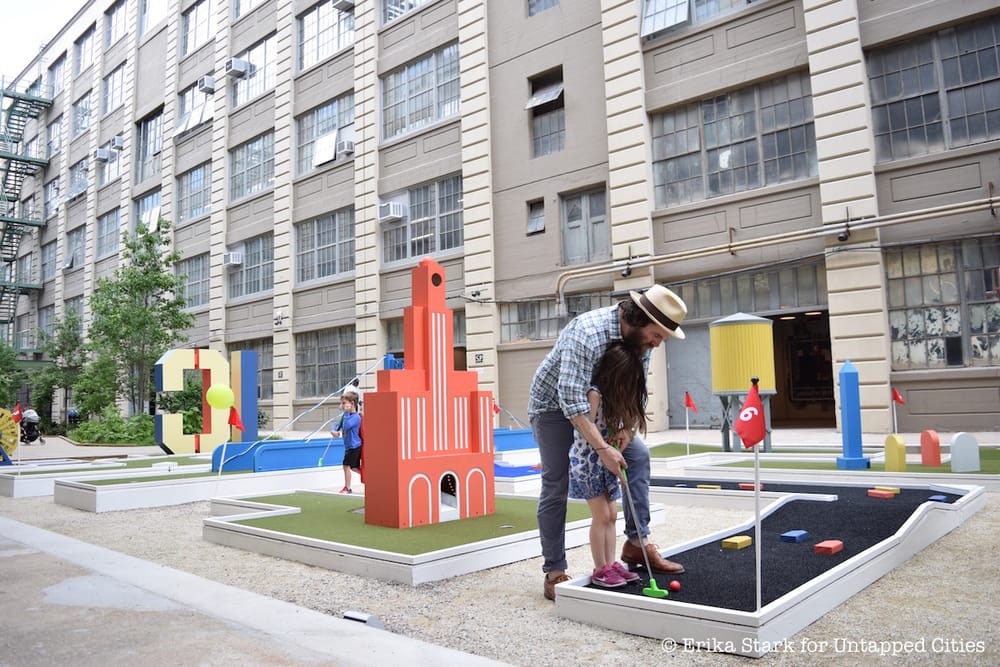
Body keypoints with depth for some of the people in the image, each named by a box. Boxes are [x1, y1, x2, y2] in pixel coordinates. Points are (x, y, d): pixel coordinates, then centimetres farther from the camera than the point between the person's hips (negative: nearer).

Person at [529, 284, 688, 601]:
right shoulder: (588, 333, -37)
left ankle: (636, 543, 5)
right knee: (556, 487, -8)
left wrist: (625, 425, -15)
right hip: (553, 404, -7)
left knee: (638, 455, -2)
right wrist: (602, 449, -42)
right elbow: (571, 398, -41)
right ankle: (554, 572, 2)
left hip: (594, 403, 8)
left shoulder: (642, 335, -12)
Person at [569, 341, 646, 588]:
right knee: (601, 516, -4)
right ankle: (600, 570, 6)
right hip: (588, 462, -8)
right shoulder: (594, 394, -21)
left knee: (611, 515, 10)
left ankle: (611, 564, 18)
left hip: (607, 463, 8)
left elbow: (618, 430, 1)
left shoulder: (618, 396, 3)